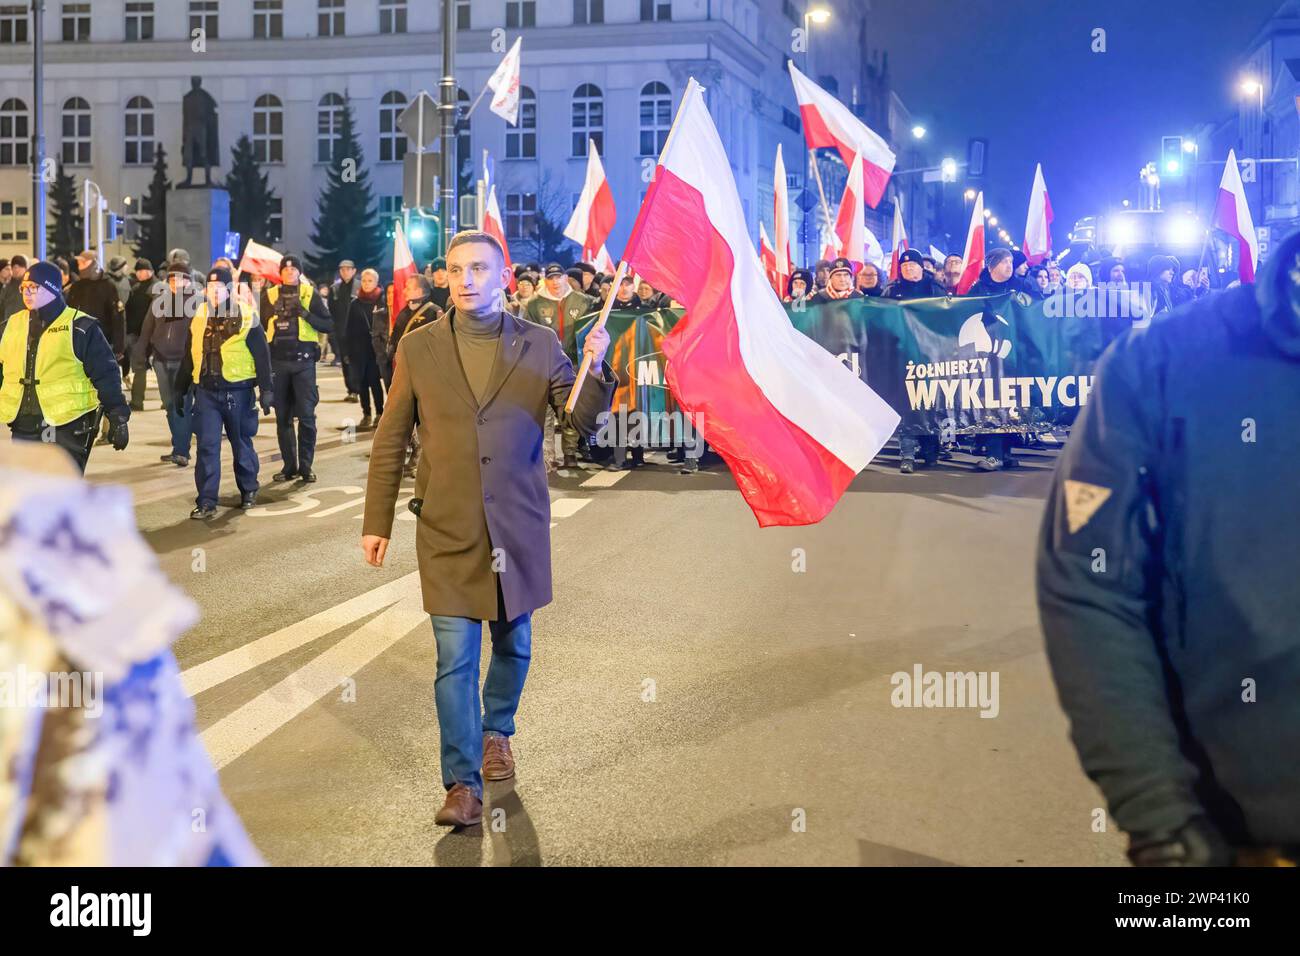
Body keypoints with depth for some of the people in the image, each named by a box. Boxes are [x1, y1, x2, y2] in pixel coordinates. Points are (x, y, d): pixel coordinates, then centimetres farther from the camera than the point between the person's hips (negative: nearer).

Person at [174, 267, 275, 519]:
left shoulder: (246, 317, -4)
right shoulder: (199, 318, 8)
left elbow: (261, 355, -4)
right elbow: (188, 357, 16)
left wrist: (266, 389, -8)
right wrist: (180, 389, 16)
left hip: (237, 392, -3)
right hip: (206, 392, 3)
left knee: (241, 444, 11)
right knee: (207, 446, -3)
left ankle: (248, 490, 31)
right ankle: (206, 501, -1)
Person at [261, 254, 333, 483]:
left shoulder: (311, 295, 3)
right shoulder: (269, 296, 9)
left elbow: (328, 325, -2)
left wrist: (305, 313, -15)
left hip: (304, 361, -2)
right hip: (277, 361, 2)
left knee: (306, 415, -5)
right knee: (283, 417, 6)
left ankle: (306, 466, 2)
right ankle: (289, 466, 13)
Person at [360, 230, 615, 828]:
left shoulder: (539, 345, 0)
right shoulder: (418, 349, 1)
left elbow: (583, 422, -3)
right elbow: (390, 442, 5)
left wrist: (596, 370, -21)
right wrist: (377, 521, 5)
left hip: (518, 526, 1)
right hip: (449, 531, -1)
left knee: (512, 644, 16)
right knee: (455, 659, -4)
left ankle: (496, 733, 42)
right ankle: (463, 785, 1)